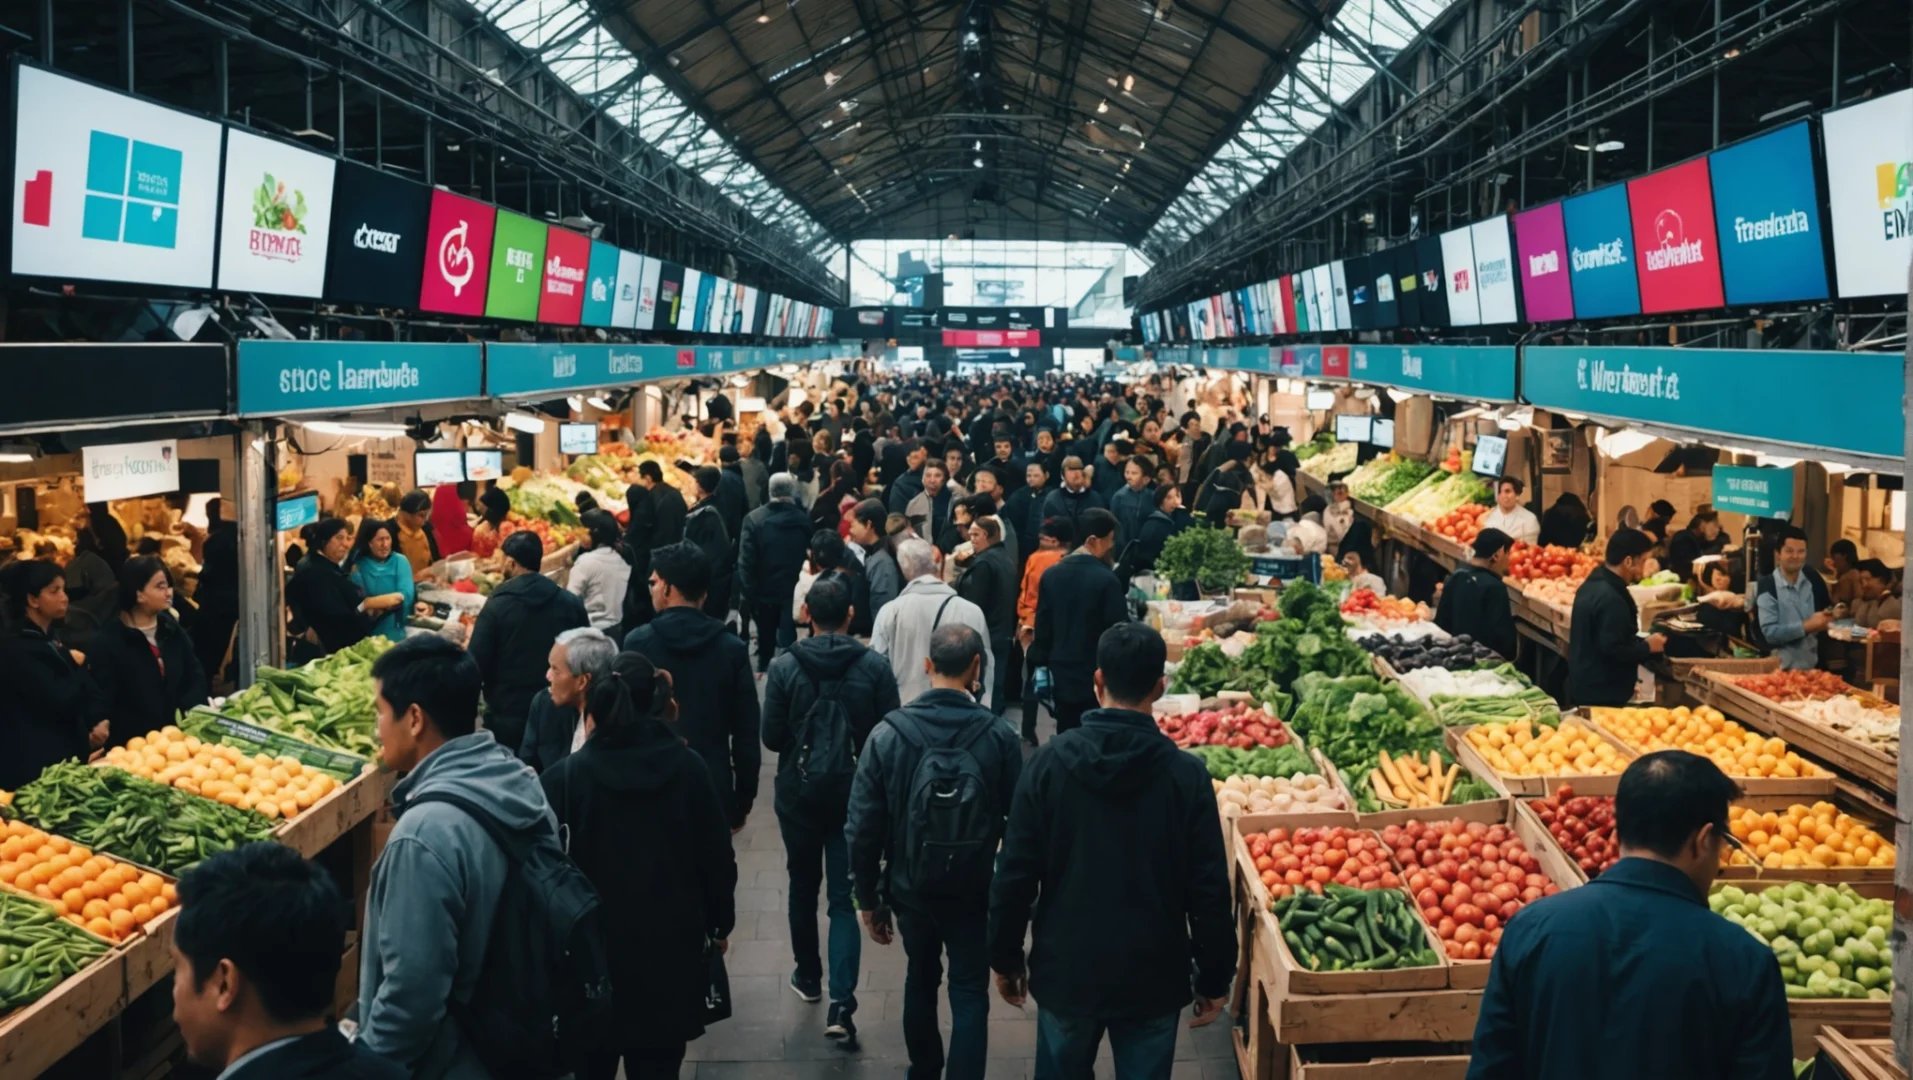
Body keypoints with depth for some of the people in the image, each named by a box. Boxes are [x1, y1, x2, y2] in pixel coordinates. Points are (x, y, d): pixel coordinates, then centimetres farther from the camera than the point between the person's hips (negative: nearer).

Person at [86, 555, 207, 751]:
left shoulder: (171, 629, 6)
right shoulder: (107, 642, -12)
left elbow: (194, 675, 10)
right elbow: (101, 702, -13)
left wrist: (192, 712, -9)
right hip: (130, 744, -5)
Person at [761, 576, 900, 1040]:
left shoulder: (784, 667, -11)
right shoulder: (875, 667, -11)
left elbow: (772, 737, -7)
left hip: (798, 791, 1)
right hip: (854, 792, -1)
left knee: (803, 882, 21)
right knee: (844, 897, 3)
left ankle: (808, 975, 37)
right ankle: (841, 1003, -9)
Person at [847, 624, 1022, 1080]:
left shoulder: (887, 734, -13)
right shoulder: (999, 736, -15)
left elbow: (863, 828, -10)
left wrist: (869, 898, 2)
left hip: (911, 888, 2)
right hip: (974, 890, -2)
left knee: (921, 979, 24)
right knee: (969, 995, 9)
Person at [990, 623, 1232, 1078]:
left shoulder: (1050, 762, -11)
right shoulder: (1186, 774, -13)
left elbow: (1015, 873, -7)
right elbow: (1209, 890, -10)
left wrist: (1005, 957, 6)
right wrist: (1214, 978, 3)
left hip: (1065, 969, 1)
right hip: (1153, 976, -1)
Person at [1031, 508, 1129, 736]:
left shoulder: (1051, 575, 1)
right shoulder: (1106, 579, -17)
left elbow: (1043, 626, 6)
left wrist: (1045, 663, 16)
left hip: (1063, 674, 5)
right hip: (1099, 676, -5)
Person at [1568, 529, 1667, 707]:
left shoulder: (1592, 584, 7)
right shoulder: (1611, 598, -25)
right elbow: (1612, 650, -27)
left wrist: (1640, 643, 11)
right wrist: (1647, 647, -12)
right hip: (1602, 693, -10)